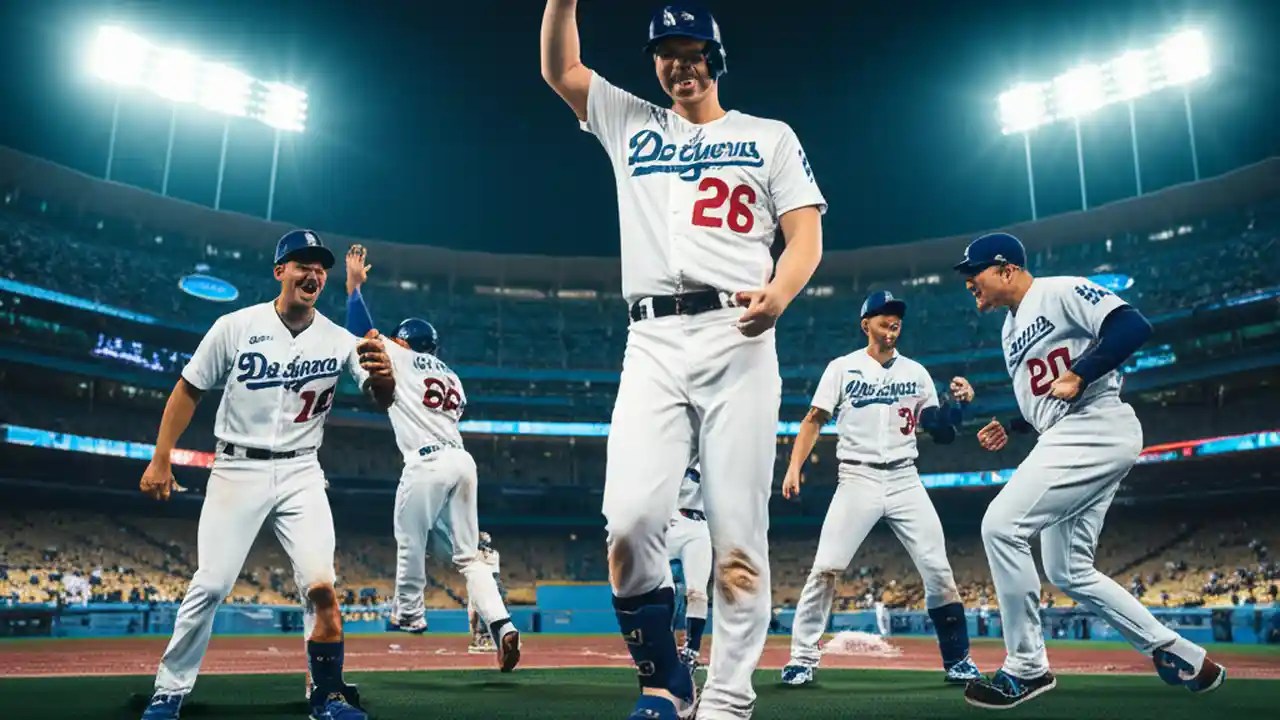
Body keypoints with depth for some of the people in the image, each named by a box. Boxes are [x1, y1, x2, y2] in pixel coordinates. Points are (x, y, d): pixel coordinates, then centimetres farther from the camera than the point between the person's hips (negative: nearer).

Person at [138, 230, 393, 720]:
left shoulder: (338, 341, -3)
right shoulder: (236, 326, -5)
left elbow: (382, 399, -12)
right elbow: (188, 391, 3)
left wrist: (384, 374, -36)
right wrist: (161, 460, -1)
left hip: (300, 474, 1)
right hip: (237, 471, -1)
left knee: (321, 585, -10)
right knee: (209, 585, -2)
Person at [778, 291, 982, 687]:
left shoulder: (916, 372, 11)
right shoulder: (843, 368, 4)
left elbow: (939, 432, 12)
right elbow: (814, 420, 2)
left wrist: (957, 403, -6)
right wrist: (795, 466, -9)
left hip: (905, 481, 3)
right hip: (857, 480, -2)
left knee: (937, 568, -2)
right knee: (826, 568, -10)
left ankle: (957, 660, 13)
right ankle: (803, 658, 0)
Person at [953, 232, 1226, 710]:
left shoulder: (1060, 292, -5)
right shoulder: (1012, 329, 22)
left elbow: (1134, 326, -17)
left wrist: (1079, 373, -22)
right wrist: (1008, 429, 13)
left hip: (1097, 432, -10)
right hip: (1067, 441, 10)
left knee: (1001, 527, -18)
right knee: (1068, 572, 10)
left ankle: (1027, 668, -6)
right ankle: (1176, 654, 23)